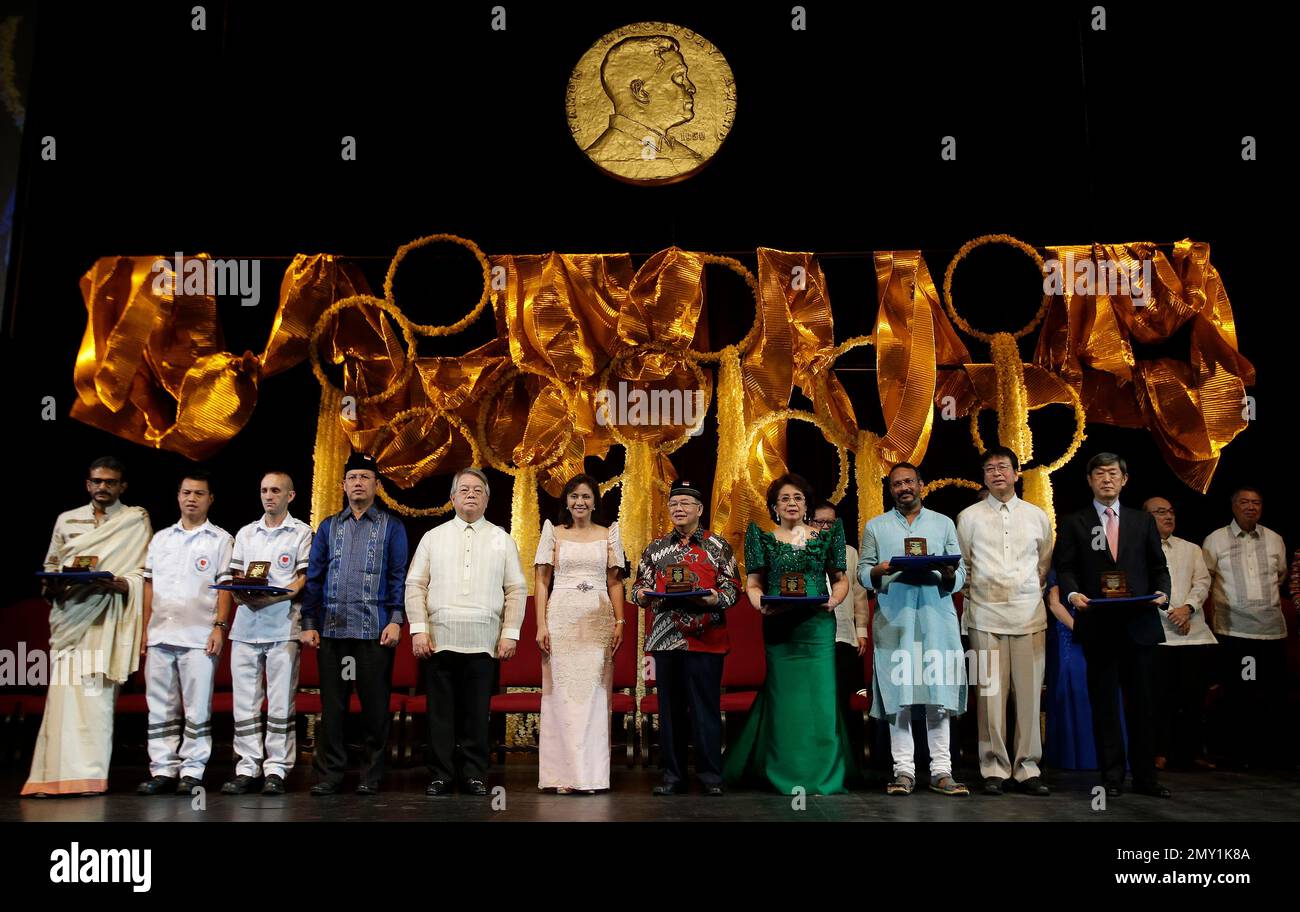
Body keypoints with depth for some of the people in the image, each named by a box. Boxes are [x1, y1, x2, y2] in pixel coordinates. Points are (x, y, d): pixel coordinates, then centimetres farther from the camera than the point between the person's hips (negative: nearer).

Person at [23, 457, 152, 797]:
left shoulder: (136, 520, 8)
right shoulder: (66, 520, 19)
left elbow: (140, 576, 2)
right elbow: (50, 568, 19)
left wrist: (115, 583, -17)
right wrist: (51, 585, -2)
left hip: (106, 619, -3)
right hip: (68, 617, 3)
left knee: (96, 694, -7)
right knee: (63, 691, -5)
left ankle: (90, 777, -4)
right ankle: (55, 776, -1)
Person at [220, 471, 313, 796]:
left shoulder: (301, 532, 5)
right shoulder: (245, 533, 19)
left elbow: (303, 580, -2)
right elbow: (235, 577, 17)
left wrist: (270, 598, -16)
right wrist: (240, 594, -6)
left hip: (283, 625, -4)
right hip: (246, 625, 4)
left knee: (281, 701, -2)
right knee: (244, 700, 4)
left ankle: (276, 770, 3)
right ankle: (247, 768, 10)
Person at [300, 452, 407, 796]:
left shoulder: (391, 527, 8)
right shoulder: (328, 527, 15)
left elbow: (398, 577, 2)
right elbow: (314, 577, 11)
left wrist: (396, 620, -9)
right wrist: (309, 623, 3)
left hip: (375, 630, -2)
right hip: (332, 627, 2)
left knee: (375, 704, 1)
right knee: (332, 704, 4)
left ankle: (371, 776, 11)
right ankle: (330, 774, 13)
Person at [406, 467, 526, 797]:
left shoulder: (502, 540, 11)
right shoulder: (433, 537, 11)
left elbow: (517, 591, 7)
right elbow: (415, 586, 7)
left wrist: (510, 633, -2)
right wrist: (418, 630, -3)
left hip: (484, 642, 0)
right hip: (439, 639, 0)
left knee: (477, 713, 2)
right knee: (440, 711, 2)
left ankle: (474, 776, 11)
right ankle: (440, 776, 12)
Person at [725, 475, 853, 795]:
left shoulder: (826, 535, 9)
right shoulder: (763, 537, 7)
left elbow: (840, 578, 11)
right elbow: (753, 583, 3)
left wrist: (835, 599, -9)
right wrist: (760, 604, -16)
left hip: (818, 625, 0)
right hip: (779, 628, 0)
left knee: (820, 696, -2)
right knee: (784, 697, 3)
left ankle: (822, 777, 10)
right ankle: (787, 777, 15)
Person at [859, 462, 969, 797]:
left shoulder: (943, 523, 16)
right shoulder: (875, 526, 14)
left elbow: (961, 573, 11)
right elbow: (862, 572, 8)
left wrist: (949, 575, -11)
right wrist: (879, 571, -13)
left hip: (936, 617, 1)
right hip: (894, 619, 0)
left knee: (938, 692, -3)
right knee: (898, 693, -3)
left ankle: (941, 771, 1)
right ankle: (904, 770, 2)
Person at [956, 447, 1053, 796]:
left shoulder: (1037, 516, 10)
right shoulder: (969, 517, 5)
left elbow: (1045, 563, 22)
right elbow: (960, 565, 14)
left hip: (1029, 613, 1)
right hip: (986, 614, -1)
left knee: (1030, 692, 0)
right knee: (990, 693, -1)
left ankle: (1028, 769, 9)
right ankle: (994, 769, 7)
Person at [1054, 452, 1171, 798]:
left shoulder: (1143, 521, 13)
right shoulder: (1073, 523, 7)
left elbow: (1158, 566, 13)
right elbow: (1065, 568, 2)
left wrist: (1162, 593, -6)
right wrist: (1073, 593, -17)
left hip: (1139, 623, 2)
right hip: (1097, 624, -2)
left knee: (1143, 702, 6)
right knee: (1104, 704, 4)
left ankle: (1145, 778, 16)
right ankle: (1111, 777, 12)